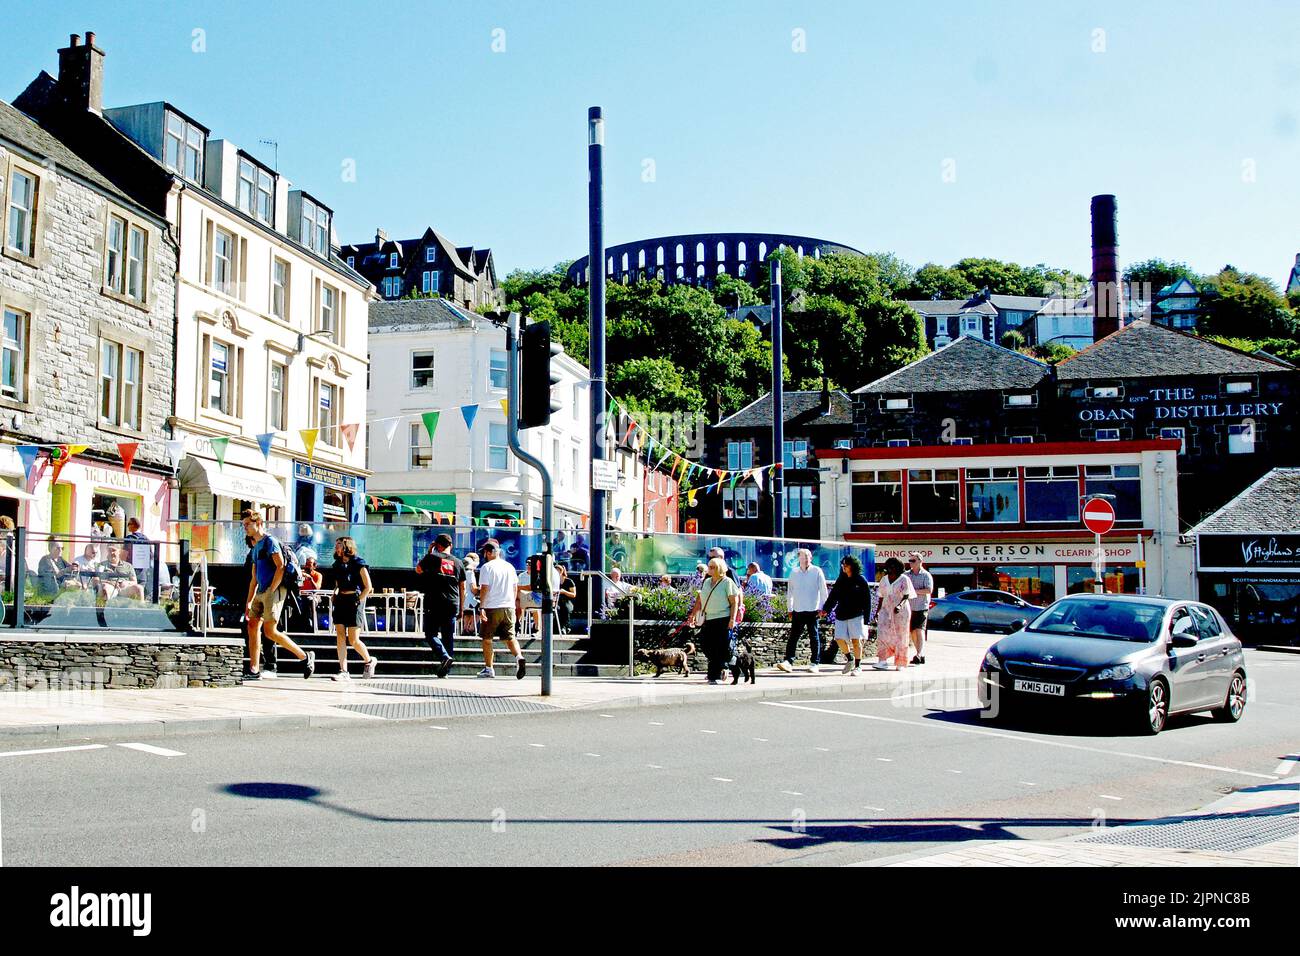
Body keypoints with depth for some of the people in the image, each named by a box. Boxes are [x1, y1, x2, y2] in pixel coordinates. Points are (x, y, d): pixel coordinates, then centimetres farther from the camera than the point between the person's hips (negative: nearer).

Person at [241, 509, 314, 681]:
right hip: (261, 593, 9)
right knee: (252, 627, 2)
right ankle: (254, 670, 4)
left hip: (274, 591, -9)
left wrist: (271, 590, -18)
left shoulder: (269, 541, -6)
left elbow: (280, 567, -16)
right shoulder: (256, 547, 22)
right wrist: (249, 601, 21)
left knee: (270, 631, -13)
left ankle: (305, 657, -2)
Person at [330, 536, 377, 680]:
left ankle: (369, 661, 20)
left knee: (353, 640, -6)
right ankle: (343, 671, -5)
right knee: (340, 637, -5)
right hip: (340, 601, 6)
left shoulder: (358, 563, -6)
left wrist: (358, 601, -10)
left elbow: (368, 587, -7)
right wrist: (334, 594, 7)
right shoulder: (338, 564, 13)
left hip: (355, 600, -6)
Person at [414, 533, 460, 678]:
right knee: (449, 637, 9)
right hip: (452, 605, 4)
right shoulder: (458, 562, 9)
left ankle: (445, 656, -21)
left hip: (434, 604, -4)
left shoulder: (432, 557, -2)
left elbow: (418, 570, 16)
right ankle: (444, 670, 10)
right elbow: (462, 587, 11)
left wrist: (429, 552, 19)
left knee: (431, 634, 2)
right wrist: (461, 609, 18)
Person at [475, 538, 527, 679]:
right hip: (509, 607, 5)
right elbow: (515, 588, 15)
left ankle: (489, 668, 12)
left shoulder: (487, 567, -6)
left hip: (491, 608, -5)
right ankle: (519, 656, -20)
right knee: (510, 637, 6)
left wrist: (481, 607, -12)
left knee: (487, 639, 9)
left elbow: (484, 588, -12)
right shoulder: (509, 566, 11)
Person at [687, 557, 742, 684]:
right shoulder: (706, 582, 15)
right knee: (705, 645, 2)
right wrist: (693, 614, 18)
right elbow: (700, 600, 23)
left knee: (721, 649, -6)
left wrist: (732, 619, -13)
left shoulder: (727, 582, -3)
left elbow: (734, 602, -6)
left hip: (723, 619, -6)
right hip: (708, 619, 6)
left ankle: (716, 676, 4)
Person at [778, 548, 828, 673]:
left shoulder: (817, 571, 1)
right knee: (793, 636, -3)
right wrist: (790, 609, 12)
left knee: (814, 637, 3)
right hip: (798, 610, 3)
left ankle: (815, 663, 7)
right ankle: (788, 661, -6)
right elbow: (790, 591, 15)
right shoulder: (794, 573, 10)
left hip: (813, 610, -3)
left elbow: (823, 590, 3)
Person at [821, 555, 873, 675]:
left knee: (856, 640, -3)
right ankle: (849, 659, 19)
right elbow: (833, 596, 12)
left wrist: (866, 618, -6)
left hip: (856, 615, -4)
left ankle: (858, 665, 9)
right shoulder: (840, 580, 11)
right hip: (841, 615, 4)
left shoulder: (861, 581, -1)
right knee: (840, 639, -4)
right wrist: (826, 609, -1)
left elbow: (867, 600, -1)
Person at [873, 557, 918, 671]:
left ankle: (900, 663, 10)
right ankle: (882, 661, -12)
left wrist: (900, 605, -30)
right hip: (886, 611, 4)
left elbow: (906, 596, -12)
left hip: (901, 612, -4)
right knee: (883, 635, -11)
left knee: (900, 637, 1)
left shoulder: (904, 579, -4)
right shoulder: (884, 579, 10)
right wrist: (877, 612, 12)